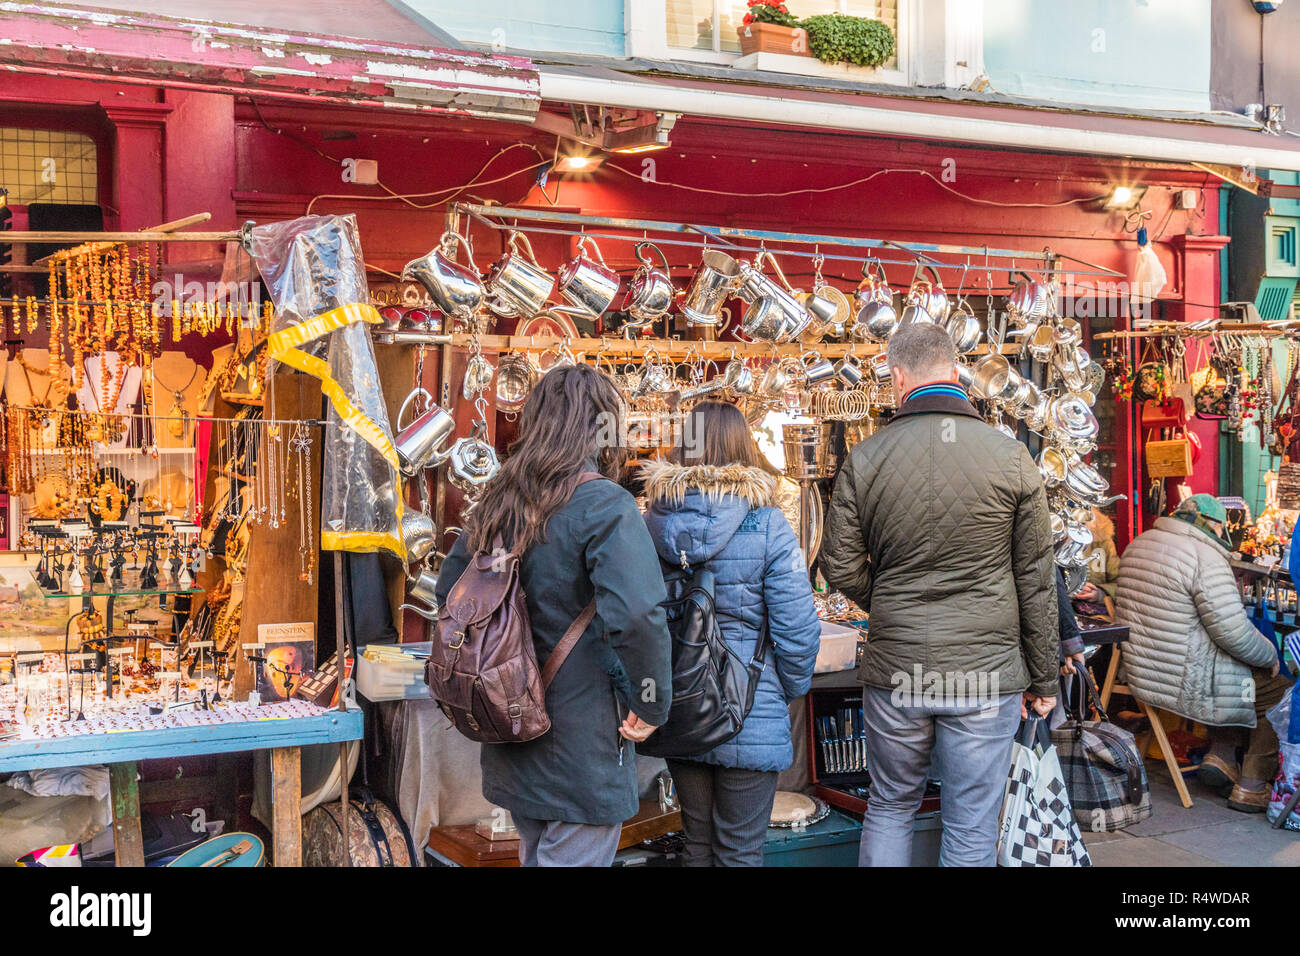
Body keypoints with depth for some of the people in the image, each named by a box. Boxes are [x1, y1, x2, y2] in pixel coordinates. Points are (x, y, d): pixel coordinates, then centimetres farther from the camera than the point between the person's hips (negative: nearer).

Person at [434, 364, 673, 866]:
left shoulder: (498, 501, 5)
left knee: (534, 855, 24)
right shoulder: (603, 505, -19)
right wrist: (652, 706, -17)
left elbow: (449, 589, 15)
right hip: (581, 746, -7)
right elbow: (636, 614, -32)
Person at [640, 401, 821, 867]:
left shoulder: (653, 521, -3)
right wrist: (790, 690, 5)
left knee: (697, 841, 20)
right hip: (751, 718, -4)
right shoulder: (767, 525, -14)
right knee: (740, 852, 9)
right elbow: (797, 628, -13)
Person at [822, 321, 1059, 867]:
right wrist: (1043, 678, 8)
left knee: (889, 808, 19)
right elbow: (1036, 579, -1)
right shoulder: (1011, 458, -7)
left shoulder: (863, 459, -5)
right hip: (986, 677, -1)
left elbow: (841, 569, 0)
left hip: (894, 672, 1)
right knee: (970, 832, 10)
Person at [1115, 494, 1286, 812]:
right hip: (1187, 683, -8)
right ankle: (1252, 787, 14)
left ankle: (1221, 755, 21)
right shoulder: (1206, 557, -18)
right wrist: (1270, 655, 0)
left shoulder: (1137, 545, 9)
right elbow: (1233, 631, -20)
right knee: (1282, 690, 10)